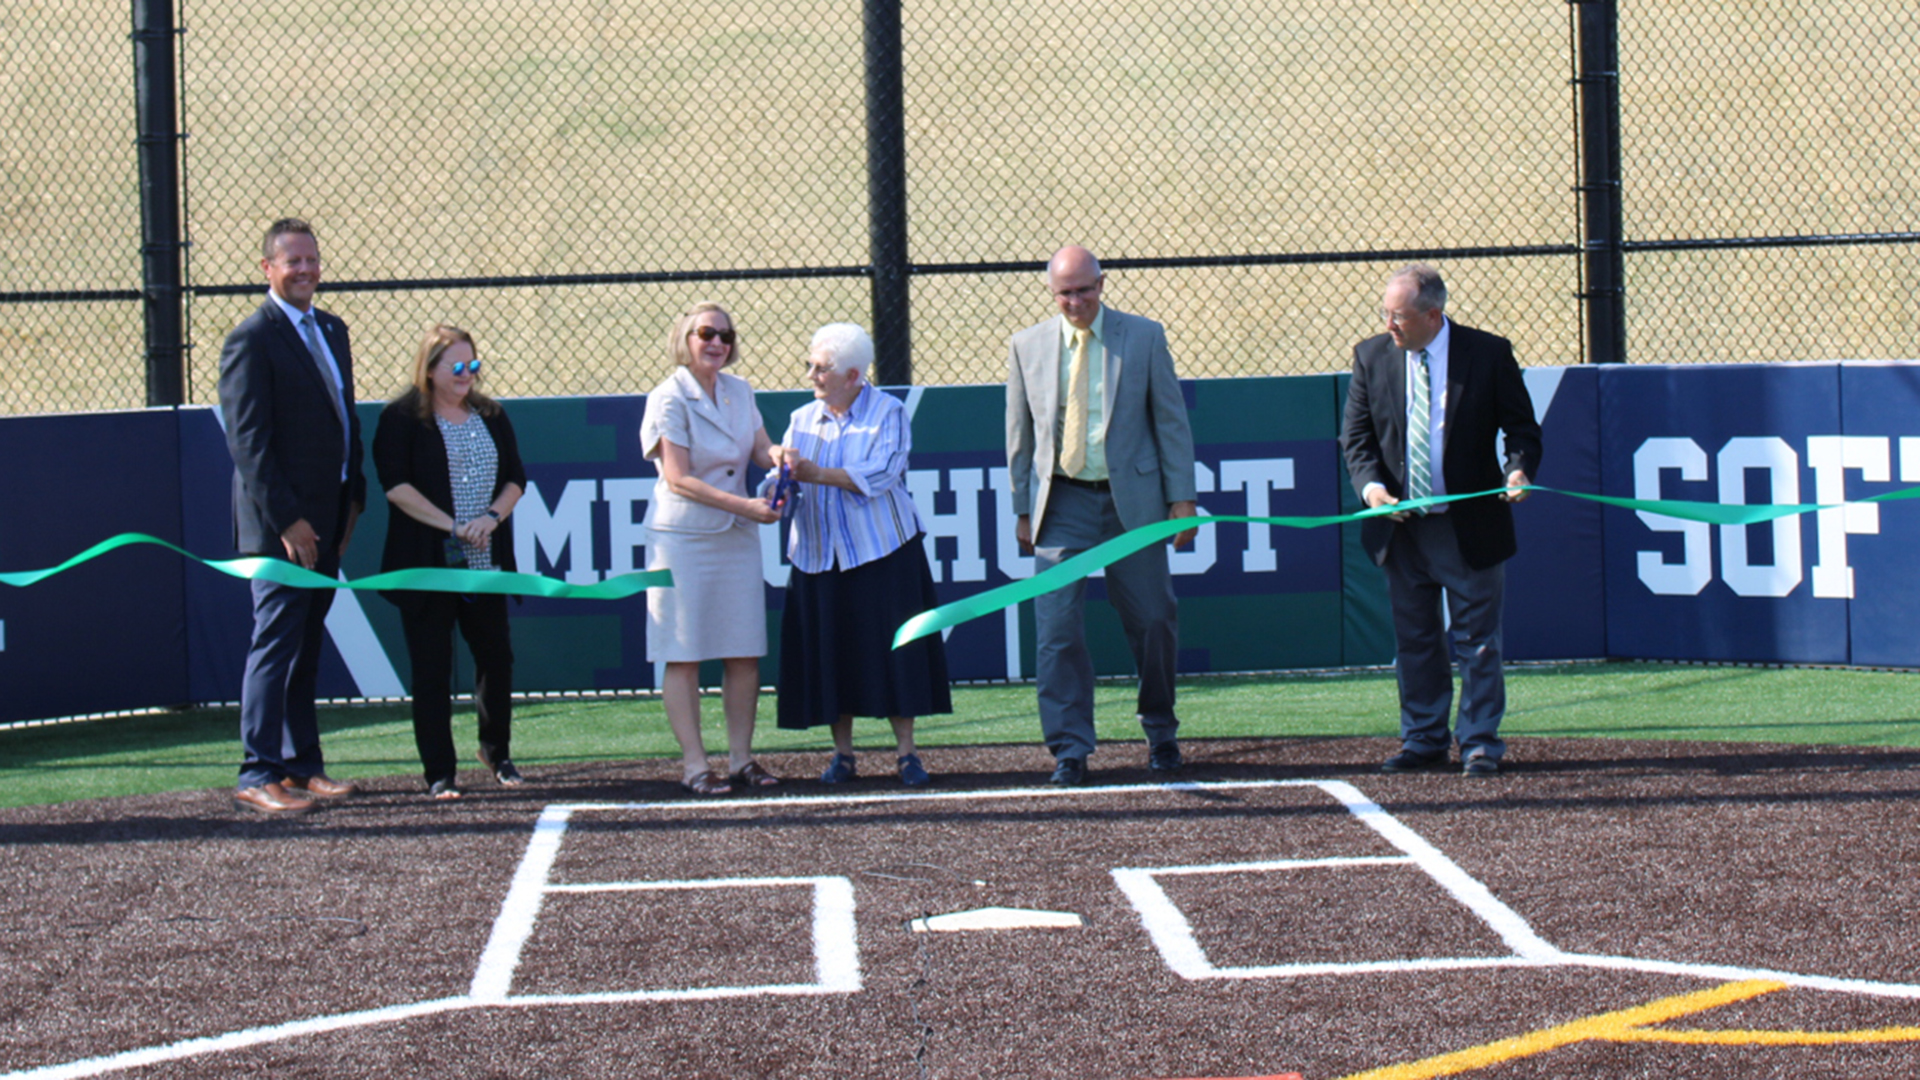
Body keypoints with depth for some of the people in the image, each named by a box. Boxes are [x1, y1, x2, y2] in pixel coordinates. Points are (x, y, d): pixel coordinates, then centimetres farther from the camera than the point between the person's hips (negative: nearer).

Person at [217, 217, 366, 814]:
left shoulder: (332, 330, 15)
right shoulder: (251, 340, -11)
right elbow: (249, 441, -16)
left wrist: (353, 496, 12)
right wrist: (286, 519, -20)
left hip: (326, 519, 8)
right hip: (279, 523, -8)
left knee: (306, 647, 13)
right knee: (276, 643, -7)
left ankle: (302, 766, 18)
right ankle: (259, 774, -4)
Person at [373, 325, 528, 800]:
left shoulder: (490, 416, 13)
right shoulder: (401, 418, -3)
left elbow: (515, 478, 12)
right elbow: (395, 485, -12)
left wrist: (491, 517, -8)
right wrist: (452, 526, -16)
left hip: (486, 564, 5)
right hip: (426, 565, -4)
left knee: (497, 656, 8)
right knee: (432, 667, 0)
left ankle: (497, 751, 28)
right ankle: (439, 771, 6)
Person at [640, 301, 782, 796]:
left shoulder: (739, 392, 9)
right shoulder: (668, 398, -10)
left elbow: (762, 450, 13)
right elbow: (679, 480, -14)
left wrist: (778, 458, -12)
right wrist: (745, 506, -21)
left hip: (736, 536, 6)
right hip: (682, 537, -6)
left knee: (744, 652, 5)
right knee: (684, 657, -2)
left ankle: (741, 759, 13)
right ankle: (693, 766, 1)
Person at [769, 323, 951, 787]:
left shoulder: (887, 413, -1)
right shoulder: (802, 419, 12)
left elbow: (881, 474, -15)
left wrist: (816, 473, -21)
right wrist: (781, 468, -18)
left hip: (882, 552, -4)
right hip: (819, 555, 4)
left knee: (894, 651, -4)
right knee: (830, 655, 2)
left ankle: (906, 752, 2)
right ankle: (842, 753, 10)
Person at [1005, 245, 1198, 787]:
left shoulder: (1144, 337, 2)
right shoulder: (1027, 346, 5)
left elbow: (1171, 421, 3)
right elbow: (1019, 434, 10)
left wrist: (1181, 497, -2)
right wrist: (1023, 509, 6)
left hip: (1133, 498, -1)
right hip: (1063, 503, 1)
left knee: (1153, 621, 6)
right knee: (1057, 627, -7)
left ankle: (1160, 732, 26)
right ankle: (1070, 749, 0)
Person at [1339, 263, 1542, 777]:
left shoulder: (1488, 354, -5)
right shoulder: (1372, 356, 2)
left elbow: (1522, 426, -1)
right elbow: (1355, 436, 4)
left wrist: (1518, 469, -22)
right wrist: (1370, 484, -15)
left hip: (1471, 527, -3)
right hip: (1400, 524, 3)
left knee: (1477, 639, 2)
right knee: (1414, 640, 11)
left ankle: (1479, 743, 9)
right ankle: (1424, 740, 20)